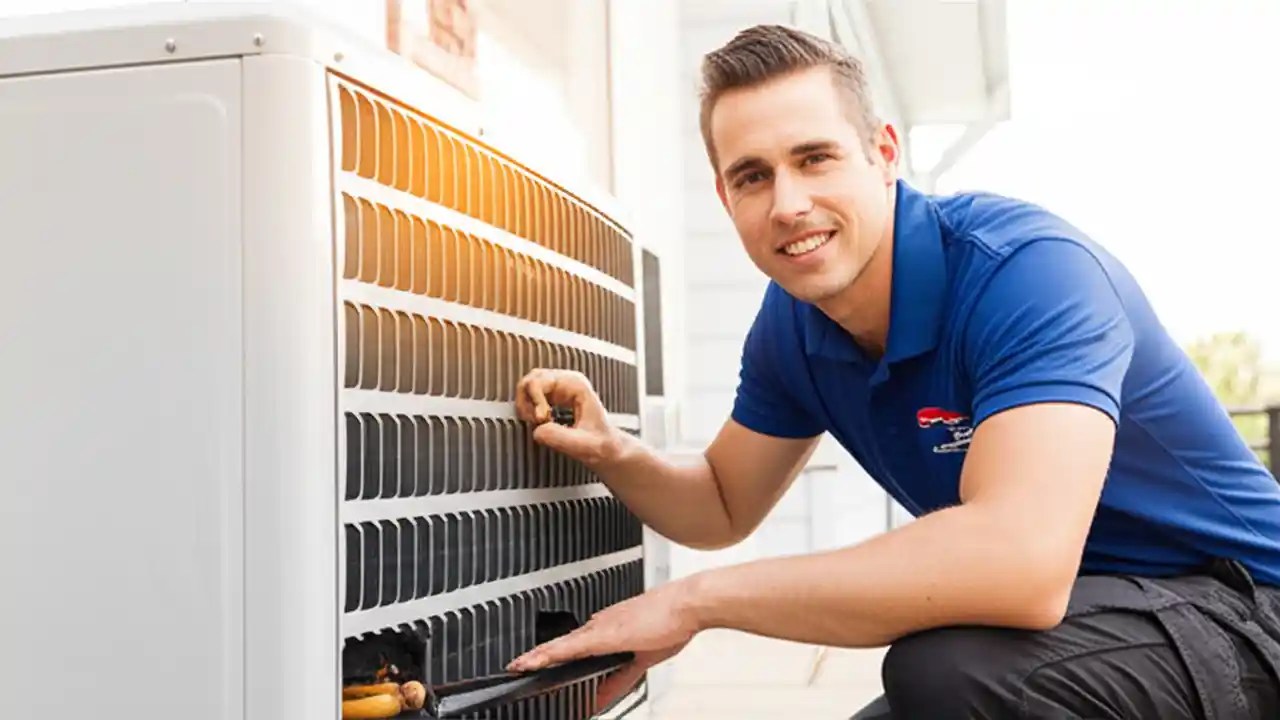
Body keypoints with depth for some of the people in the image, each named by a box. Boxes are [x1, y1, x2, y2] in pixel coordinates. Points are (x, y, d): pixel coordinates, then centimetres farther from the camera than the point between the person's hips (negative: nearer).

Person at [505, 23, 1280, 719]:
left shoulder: (1025, 267, -27)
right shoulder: (791, 325, -3)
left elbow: (1019, 559, -42)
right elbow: (724, 508, 11)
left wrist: (697, 598, -34)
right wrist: (614, 454, -12)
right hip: (1057, 618, 7)